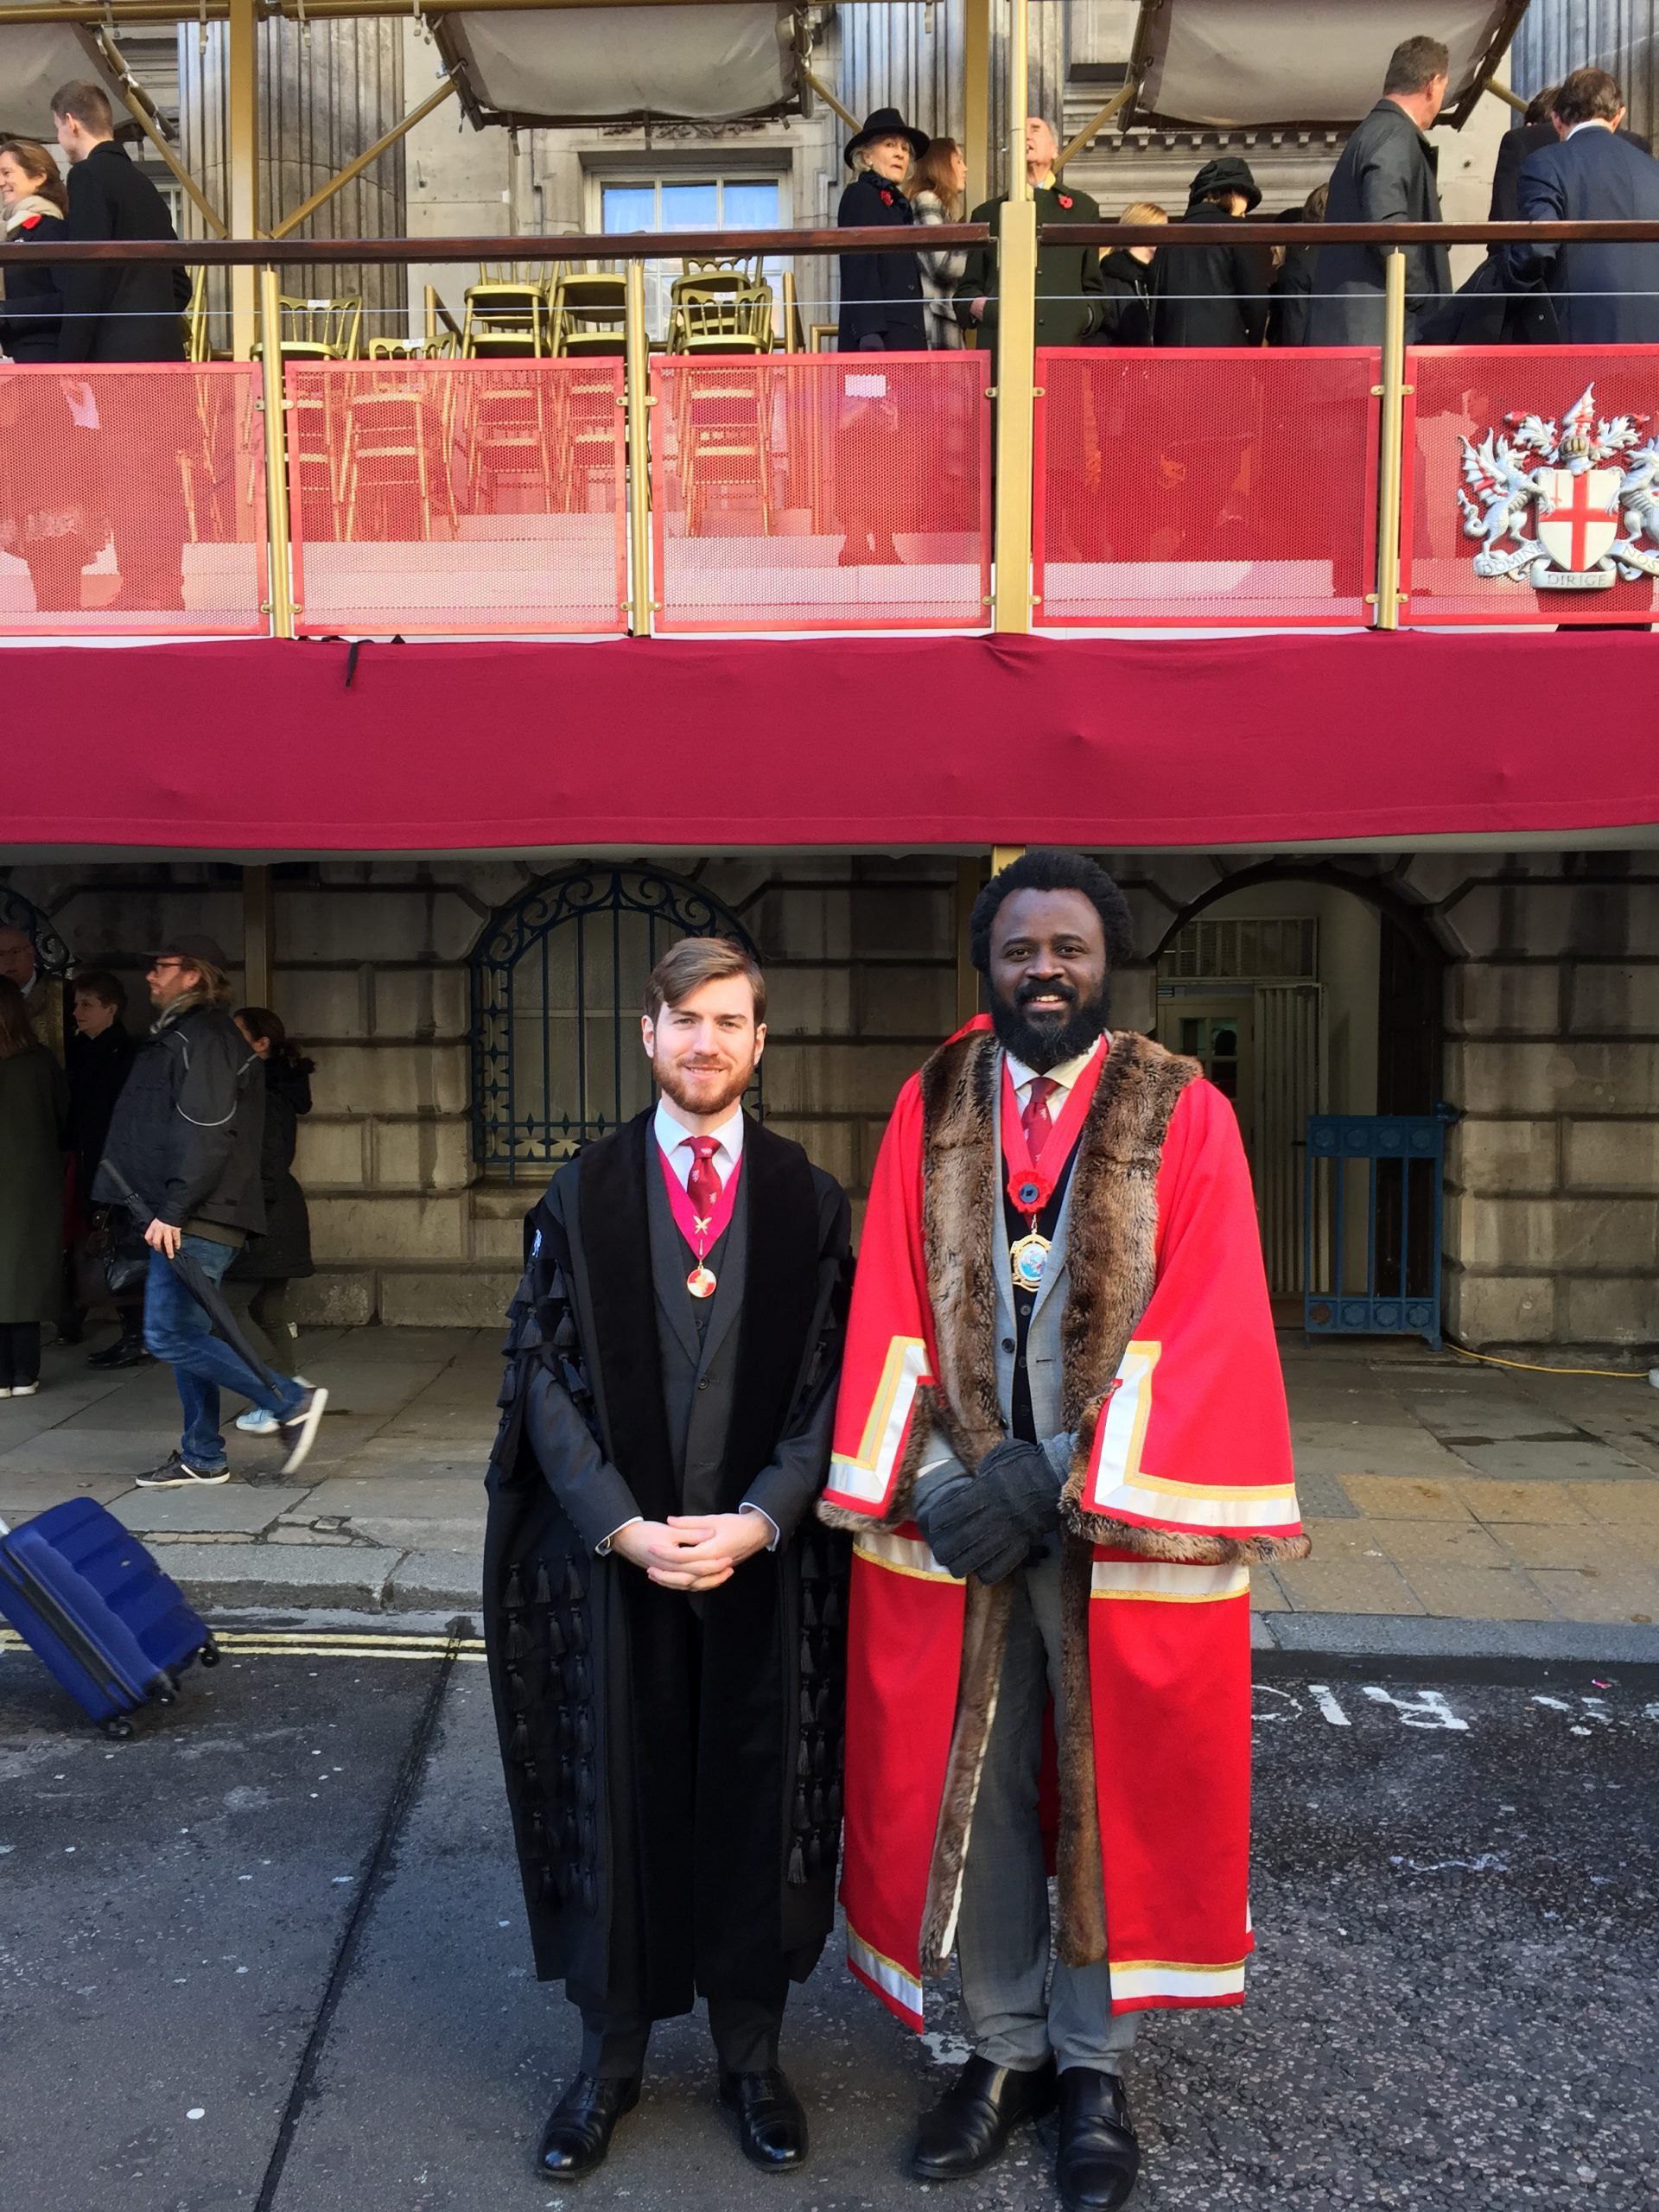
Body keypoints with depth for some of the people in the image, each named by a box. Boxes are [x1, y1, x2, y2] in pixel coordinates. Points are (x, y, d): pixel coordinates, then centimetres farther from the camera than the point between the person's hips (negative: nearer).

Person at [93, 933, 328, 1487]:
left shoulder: (203, 1037, -12)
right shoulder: (181, 1036, 21)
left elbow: (207, 1134, -22)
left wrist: (173, 1211, -24)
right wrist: (168, 1210, 18)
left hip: (196, 1219, -10)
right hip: (188, 1218, 10)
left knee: (171, 1335, -11)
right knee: (185, 1334, 12)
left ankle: (293, 1403, -6)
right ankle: (202, 1458, 19)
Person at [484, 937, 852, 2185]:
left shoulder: (811, 1201, 0)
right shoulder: (583, 1194, 0)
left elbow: (832, 1378, -2)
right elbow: (548, 1374, -2)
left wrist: (759, 1519, -13)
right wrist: (621, 1525, -12)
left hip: (766, 1557, 0)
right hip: (615, 1554, 0)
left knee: (758, 1797, 12)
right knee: (617, 1795, 11)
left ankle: (752, 2048, 33)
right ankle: (612, 2054, 32)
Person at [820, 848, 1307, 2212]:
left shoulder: (1185, 1114, -5)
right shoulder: (930, 1109, 3)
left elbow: (1202, 1327, -11)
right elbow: (892, 1310, 0)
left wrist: (1052, 1478, -17)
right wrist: (942, 1483, -12)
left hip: (1120, 1519, -2)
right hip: (953, 1518, 2)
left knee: (1114, 1792, 12)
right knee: (966, 1786, 12)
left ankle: (1095, 2065, 33)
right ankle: (1006, 2049, 33)